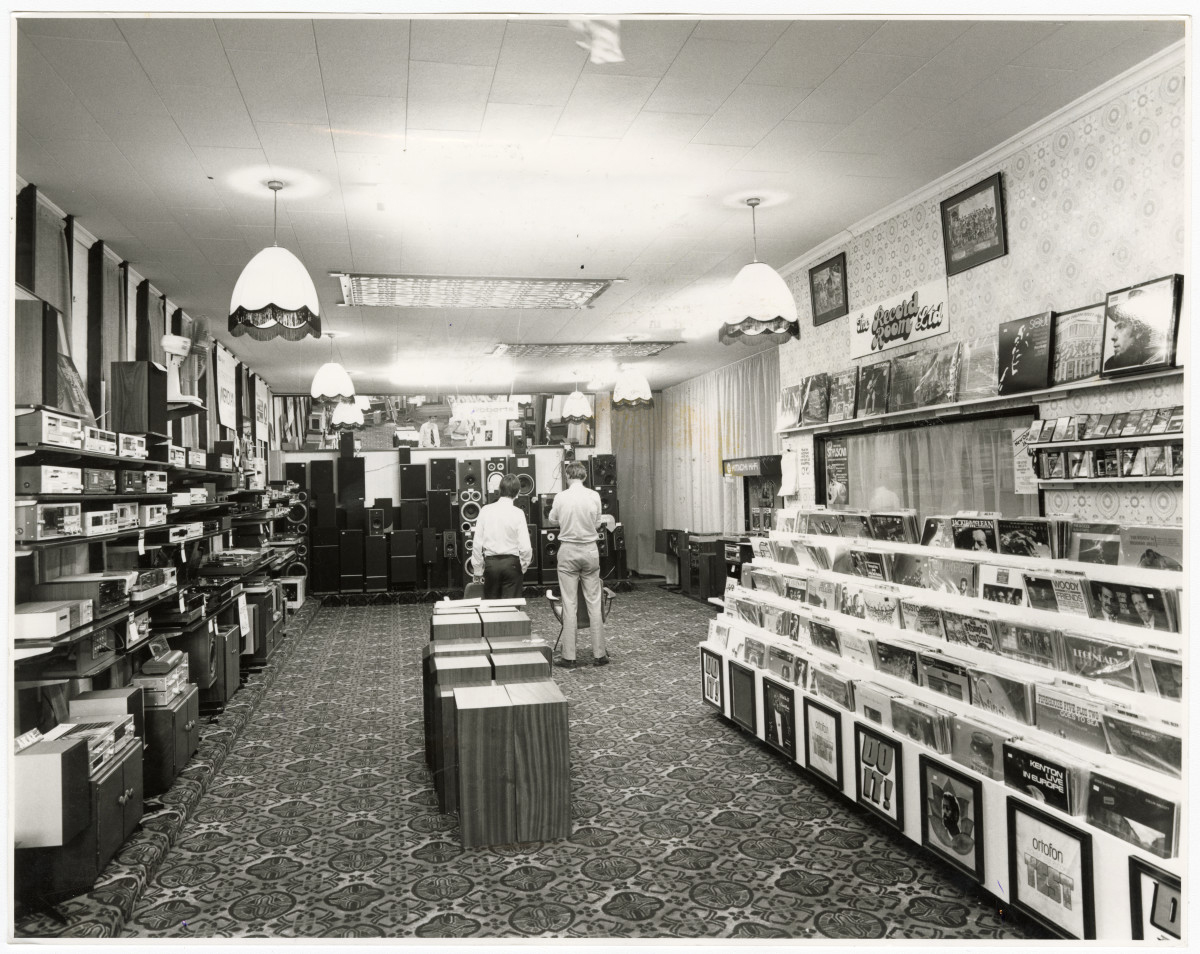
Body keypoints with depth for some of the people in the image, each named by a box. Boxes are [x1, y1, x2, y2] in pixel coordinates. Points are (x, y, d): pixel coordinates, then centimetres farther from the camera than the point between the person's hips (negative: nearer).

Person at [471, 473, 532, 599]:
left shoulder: (485, 510, -2)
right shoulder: (517, 513, -9)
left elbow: (477, 542, 0)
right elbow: (525, 546, -12)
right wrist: (524, 566, 5)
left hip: (490, 562, 2)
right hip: (511, 563, -2)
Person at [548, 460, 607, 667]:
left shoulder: (561, 497, -8)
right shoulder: (594, 496, -5)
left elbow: (552, 520, 9)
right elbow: (597, 526, 4)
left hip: (568, 551, -1)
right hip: (590, 550, 1)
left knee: (569, 604, 2)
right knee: (594, 603, 7)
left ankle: (569, 657, 4)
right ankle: (599, 654, 11)